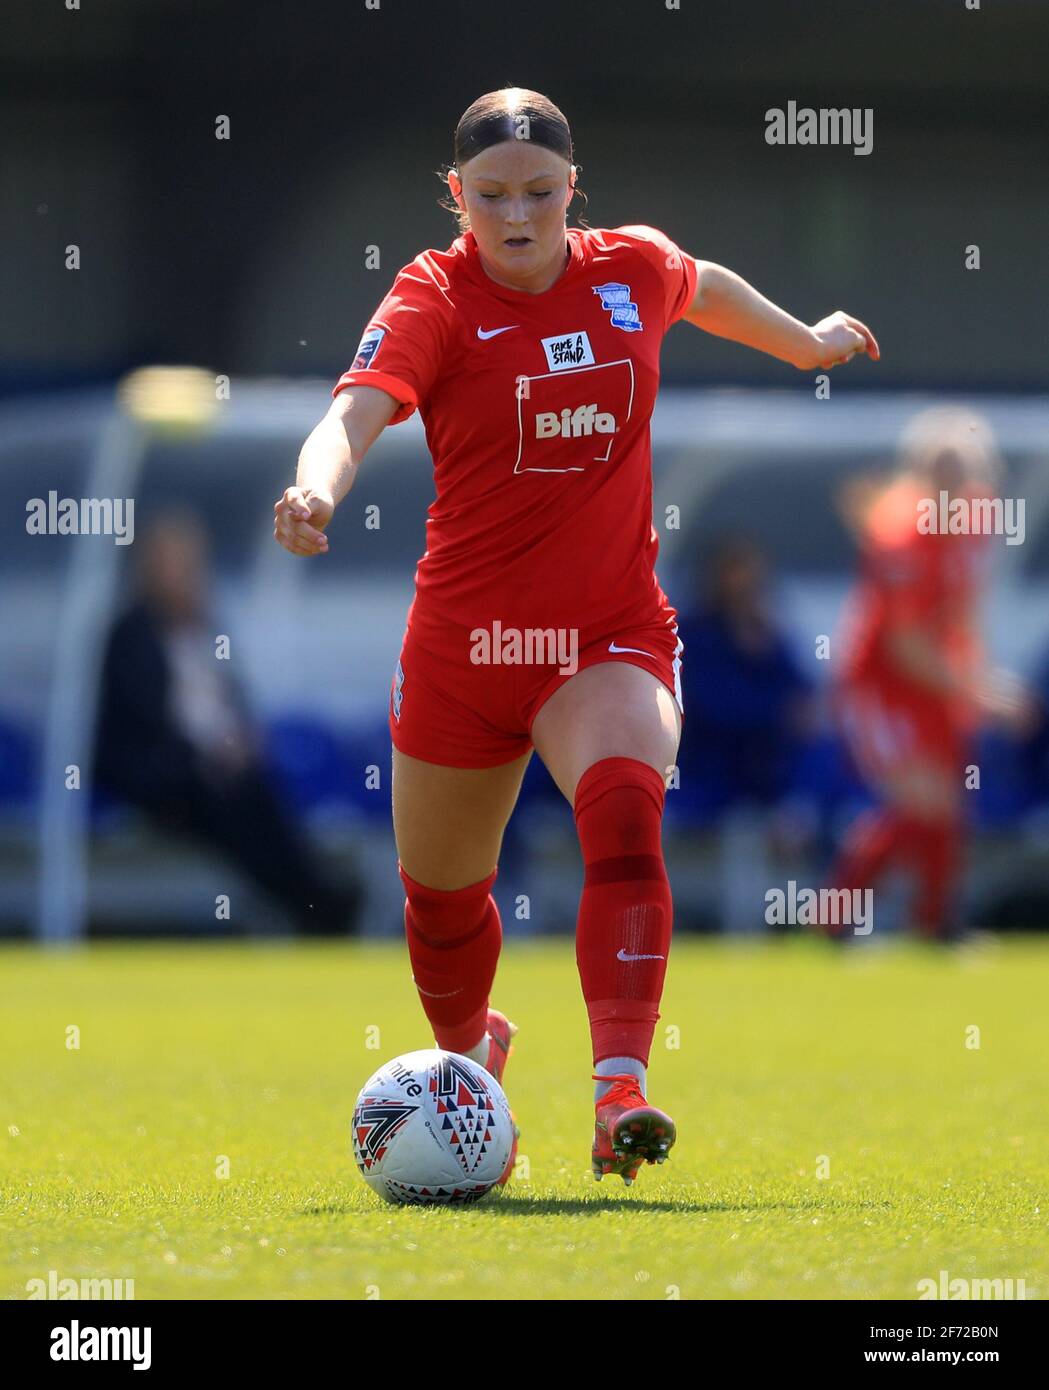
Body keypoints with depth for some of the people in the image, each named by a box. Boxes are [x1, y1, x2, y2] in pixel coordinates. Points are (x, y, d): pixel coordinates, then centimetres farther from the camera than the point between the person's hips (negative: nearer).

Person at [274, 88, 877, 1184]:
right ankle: (471, 1053, 49)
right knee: (442, 890, 15)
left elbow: (708, 288, 25)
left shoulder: (634, 270, 0)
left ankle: (620, 1092, -39)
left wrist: (805, 343, 42)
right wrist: (317, 487, -52)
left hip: (611, 635, 0)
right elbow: (359, 407, -30)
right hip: (465, 640, 0)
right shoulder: (434, 299, -12)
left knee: (624, 812, -29)